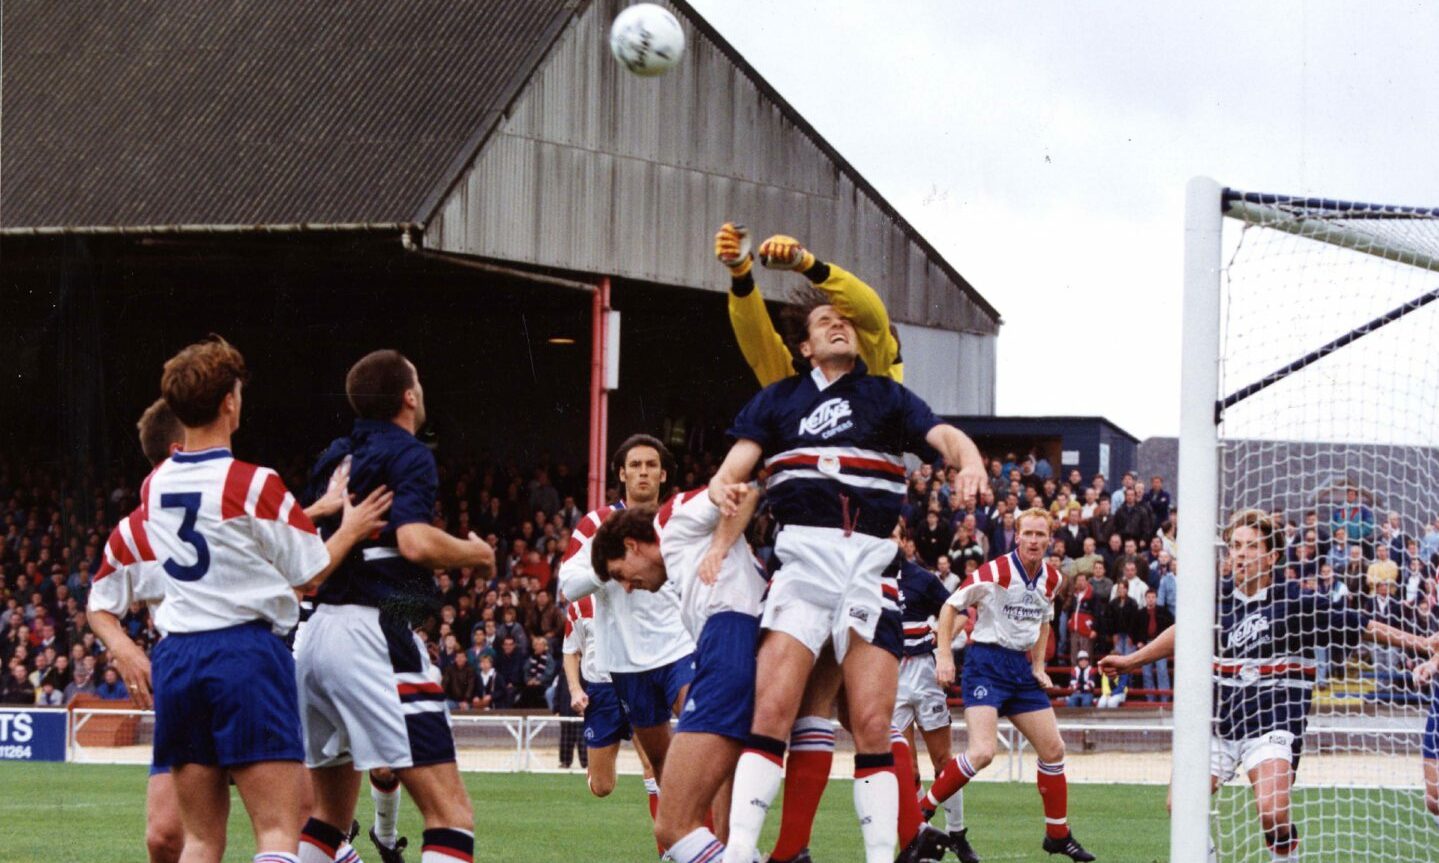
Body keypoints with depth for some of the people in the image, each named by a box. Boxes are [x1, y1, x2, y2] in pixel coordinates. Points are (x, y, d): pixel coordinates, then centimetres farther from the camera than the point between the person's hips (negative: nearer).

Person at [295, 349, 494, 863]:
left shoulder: (335, 459, 18)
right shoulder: (407, 455, -5)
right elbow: (416, 542, -19)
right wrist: (476, 553, -2)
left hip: (315, 633, 9)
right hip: (372, 634, -9)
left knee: (330, 815, 19)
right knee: (450, 815, -11)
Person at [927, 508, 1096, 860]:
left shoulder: (1052, 578, 5)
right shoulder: (996, 571, -15)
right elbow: (951, 606, -7)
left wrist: (1038, 666, 13)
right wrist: (944, 655, -13)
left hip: (1023, 666, 7)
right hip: (987, 662, -7)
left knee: (1053, 749, 6)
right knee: (982, 752, -22)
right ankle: (921, 811, -6)